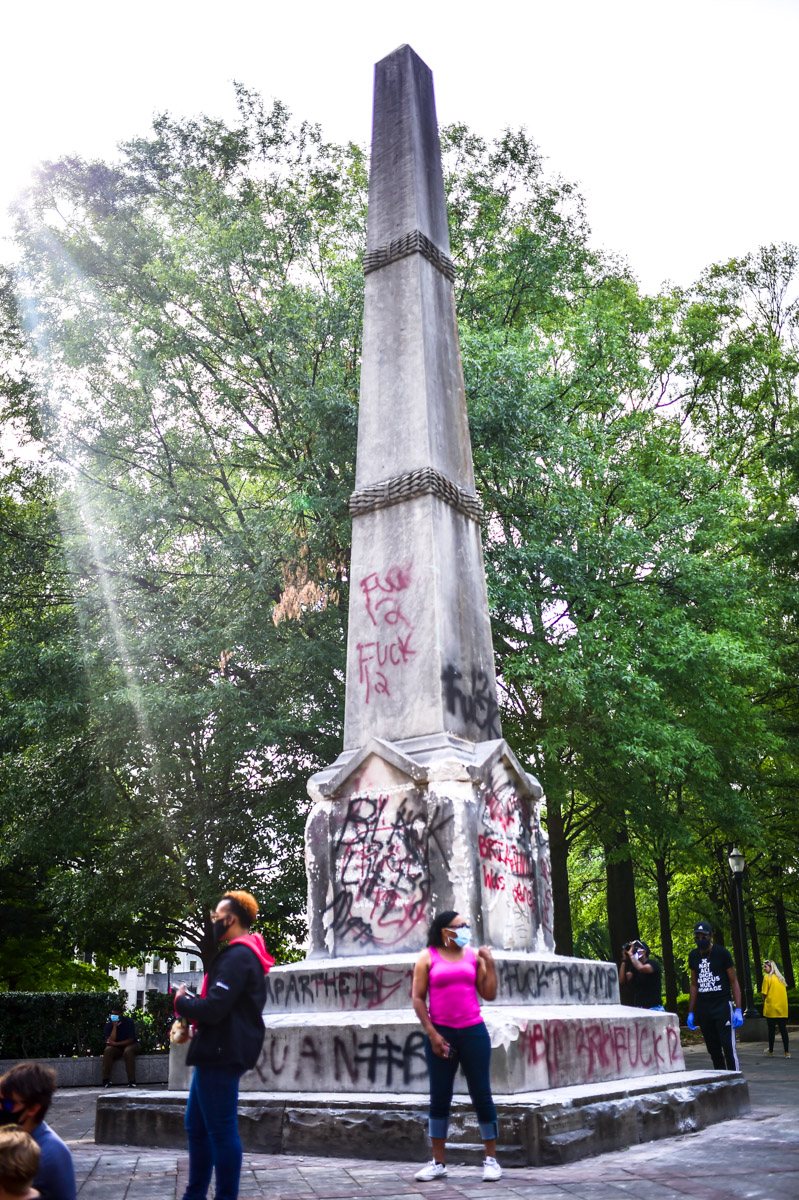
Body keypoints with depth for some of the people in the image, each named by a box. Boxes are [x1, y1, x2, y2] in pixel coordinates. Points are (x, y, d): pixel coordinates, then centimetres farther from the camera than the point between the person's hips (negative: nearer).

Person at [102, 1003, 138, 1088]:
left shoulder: (128, 1022, -9)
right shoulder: (109, 1024, -3)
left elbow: (130, 1040, -13)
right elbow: (110, 1041, -15)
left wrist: (115, 1043, -19)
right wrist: (114, 1026, -21)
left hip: (129, 1045, -2)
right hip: (116, 1049, 2)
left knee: (128, 1051, -36)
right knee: (107, 1050, -29)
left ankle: (132, 1081, -32)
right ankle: (106, 1080, -27)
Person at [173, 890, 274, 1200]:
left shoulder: (237, 956, -17)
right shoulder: (243, 954, 18)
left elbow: (214, 1008, -24)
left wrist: (182, 1003, -6)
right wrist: (190, 1002, 4)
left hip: (222, 1054, -11)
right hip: (218, 1052, 11)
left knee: (221, 1130, -2)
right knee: (196, 1126, 17)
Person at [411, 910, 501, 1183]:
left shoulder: (473, 955, 7)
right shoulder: (427, 958, 1)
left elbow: (489, 994, 6)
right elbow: (418, 998, -2)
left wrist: (489, 963, -2)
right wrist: (432, 1034, -7)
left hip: (473, 1032, 1)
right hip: (440, 1034, -1)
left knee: (481, 1095, 3)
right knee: (439, 1098, 6)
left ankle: (491, 1159, 14)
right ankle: (438, 1163, 16)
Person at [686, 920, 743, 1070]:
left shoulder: (722, 953, -4)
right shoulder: (693, 956, 10)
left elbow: (734, 981, -2)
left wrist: (738, 1009, -11)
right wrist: (691, 1012, 15)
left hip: (722, 1006, -5)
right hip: (703, 1008, 5)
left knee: (728, 1048, -10)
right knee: (713, 1051, 7)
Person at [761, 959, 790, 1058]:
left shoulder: (767, 977, -8)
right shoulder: (781, 977, 11)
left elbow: (765, 994, -8)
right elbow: (784, 992, 16)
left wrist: (764, 1005, 6)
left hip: (771, 1009, -5)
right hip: (783, 1009, 5)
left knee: (771, 1030, 6)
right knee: (783, 1029, 4)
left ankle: (771, 1050, 16)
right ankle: (787, 1052, -1)